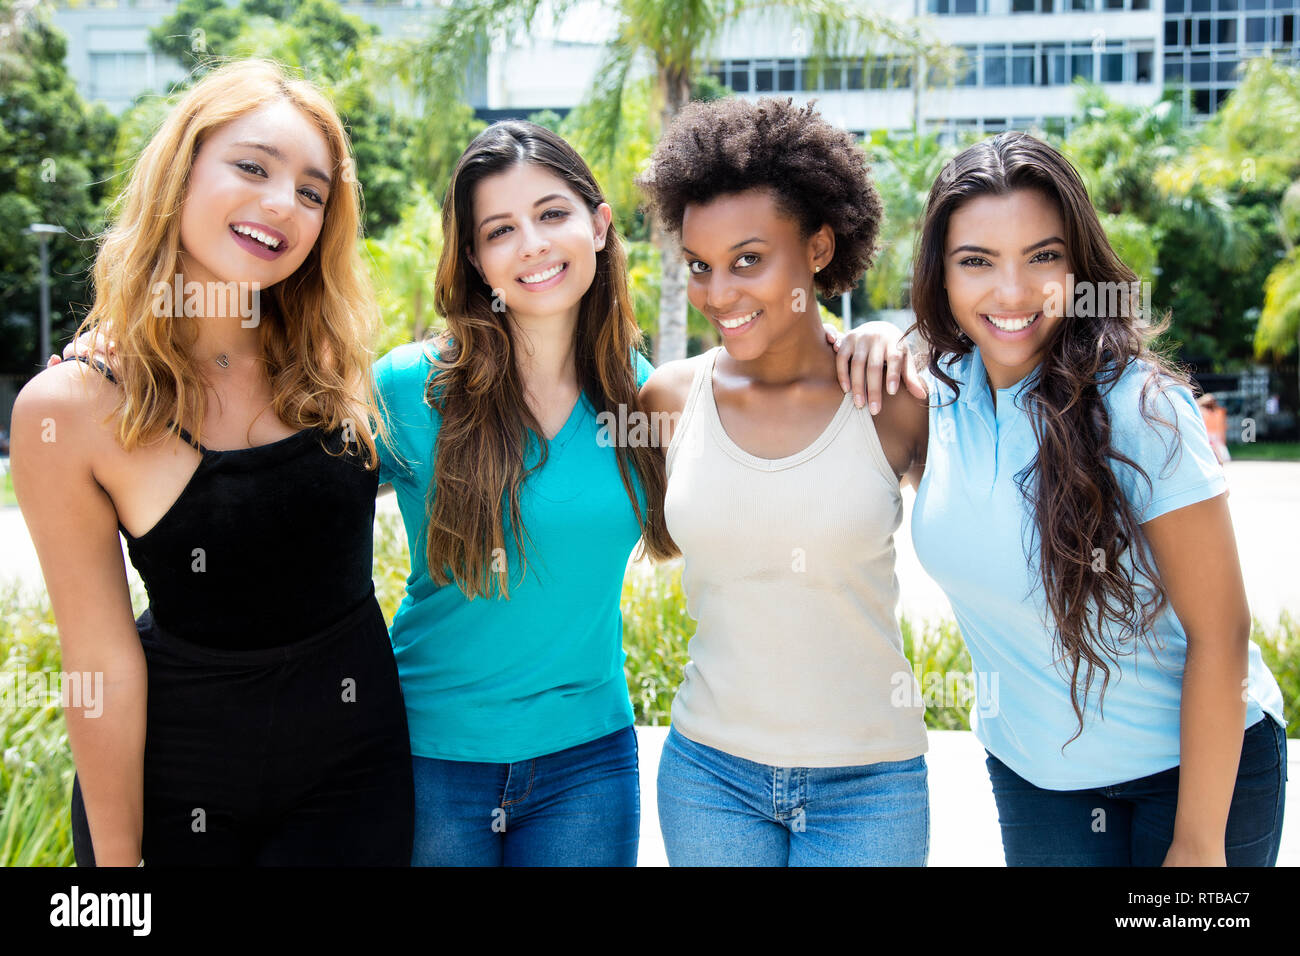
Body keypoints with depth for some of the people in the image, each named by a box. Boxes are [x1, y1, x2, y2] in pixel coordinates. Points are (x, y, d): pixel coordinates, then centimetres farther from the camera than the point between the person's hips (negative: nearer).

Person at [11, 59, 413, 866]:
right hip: (176, 781, -3)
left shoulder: (331, 360, -5)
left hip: (354, 768, 3)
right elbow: (103, 661, -12)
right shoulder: (69, 407, -16)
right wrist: (117, 857, -6)